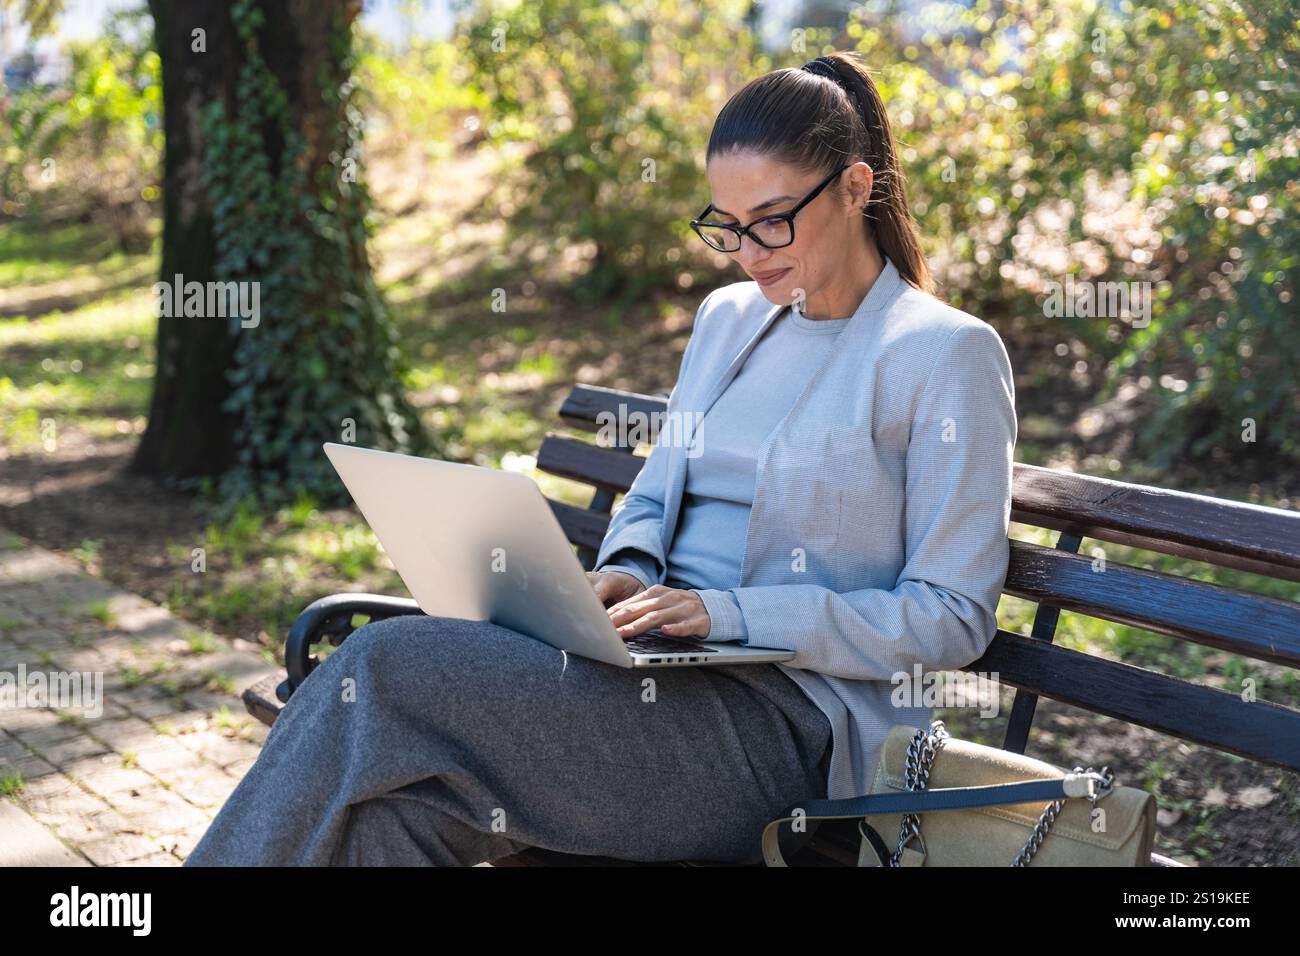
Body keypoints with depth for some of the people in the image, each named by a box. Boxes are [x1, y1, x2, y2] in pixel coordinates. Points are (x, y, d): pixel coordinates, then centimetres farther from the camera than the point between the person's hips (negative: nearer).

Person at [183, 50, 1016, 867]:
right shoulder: (728, 316, 19)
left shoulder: (949, 354, -3)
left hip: (787, 718, -6)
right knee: (392, 810, -26)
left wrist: (734, 612, -17)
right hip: (668, 671, 6)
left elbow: (954, 618, -7)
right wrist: (626, 573, 0)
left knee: (390, 668, -24)